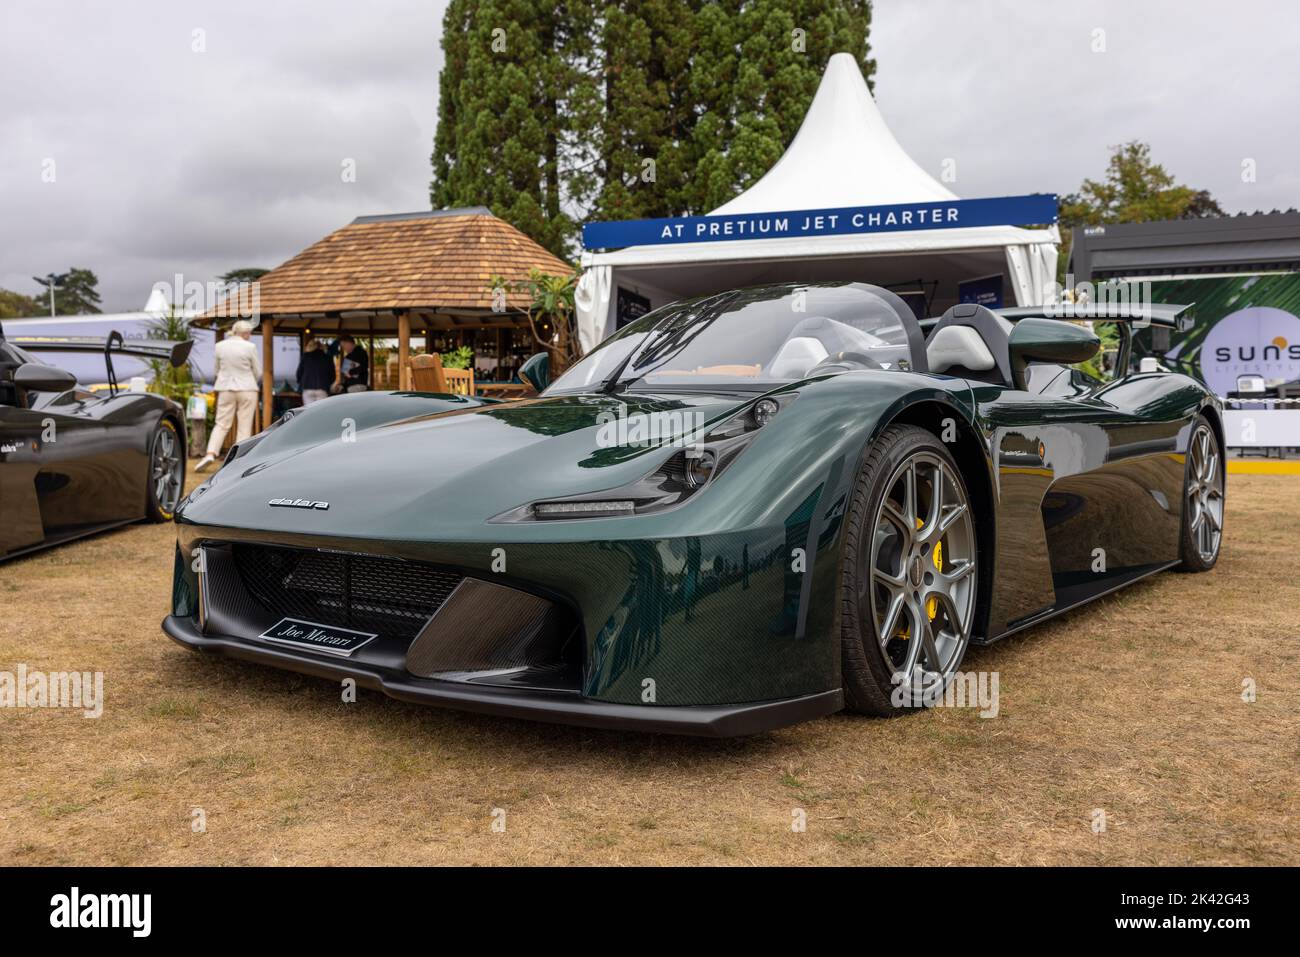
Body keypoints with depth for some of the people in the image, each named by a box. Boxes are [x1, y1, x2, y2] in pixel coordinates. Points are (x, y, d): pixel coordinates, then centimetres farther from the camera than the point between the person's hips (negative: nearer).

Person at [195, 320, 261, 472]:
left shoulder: (220, 346, 1)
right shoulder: (250, 347, -9)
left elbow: (215, 369, 12)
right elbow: (258, 372, 0)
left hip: (226, 388, 3)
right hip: (247, 389, -3)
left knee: (222, 424, 8)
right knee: (244, 426, 4)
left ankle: (211, 453, -8)